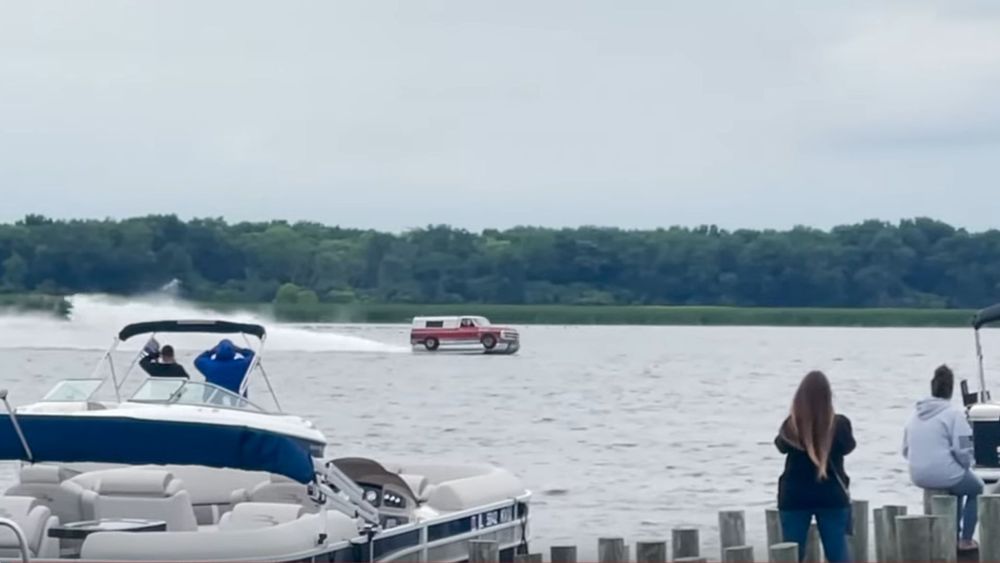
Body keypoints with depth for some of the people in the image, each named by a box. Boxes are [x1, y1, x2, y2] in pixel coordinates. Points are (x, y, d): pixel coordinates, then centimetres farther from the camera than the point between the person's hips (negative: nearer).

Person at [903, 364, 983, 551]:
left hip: (919, 477, 6)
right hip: (946, 475, -6)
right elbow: (963, 450, -17)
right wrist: (966, 465, 3)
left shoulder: (916, 413, 8)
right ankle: (966, 539, 20)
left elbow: (906, 450, 11)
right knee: (976, 488, 25)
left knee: (958, 486, 36)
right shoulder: (953, 413, -12)